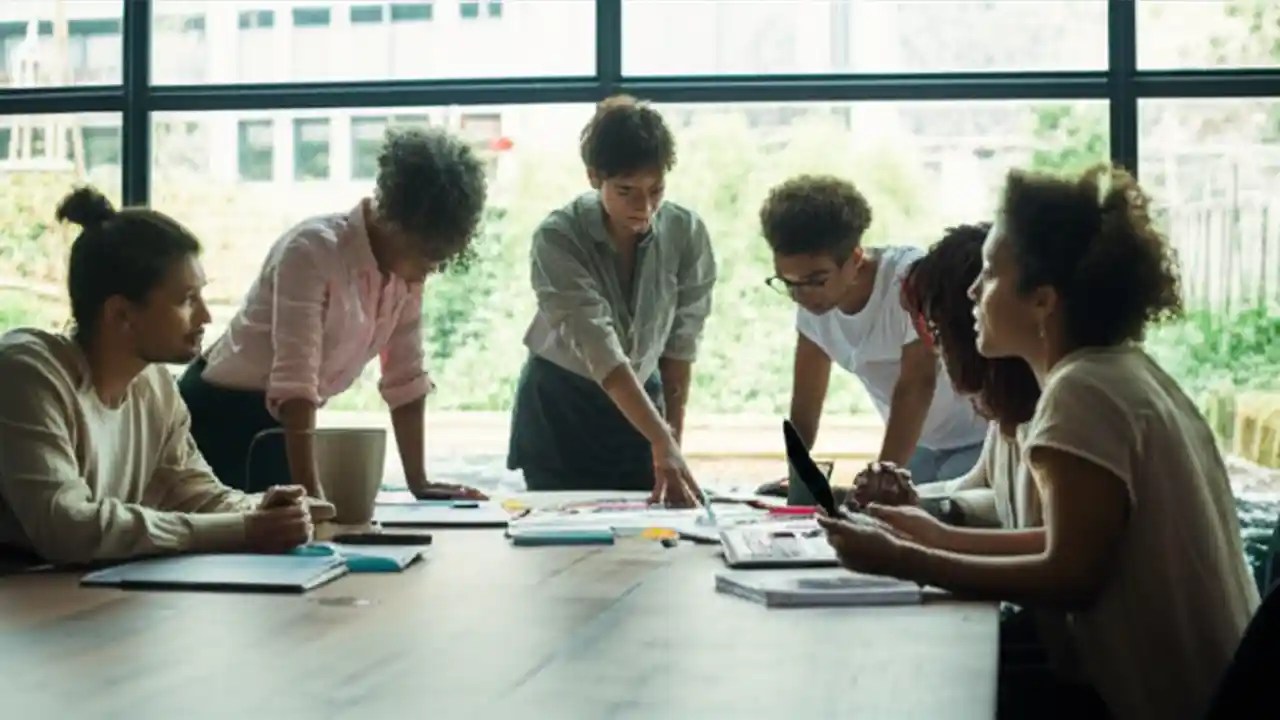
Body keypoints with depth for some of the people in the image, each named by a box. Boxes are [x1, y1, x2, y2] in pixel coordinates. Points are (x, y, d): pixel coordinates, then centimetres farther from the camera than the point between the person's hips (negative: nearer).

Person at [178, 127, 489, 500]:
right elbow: (295, 379, -33)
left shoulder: (406, 267, -4)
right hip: (221, 415, -7)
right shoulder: (314, 250, -26)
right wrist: (311, 495, -39)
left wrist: (419, 482, -2)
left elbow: (406, 377, 0)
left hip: (282, 423, 7)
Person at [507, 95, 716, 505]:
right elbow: (600, 351, -32)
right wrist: (661, 443, -40)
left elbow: (680, 343, -5)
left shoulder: (687, 233, -14)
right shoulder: (558, 239, -25)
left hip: (642, 398, 3)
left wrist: (673, 433, -7)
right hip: (561, 407, -2)